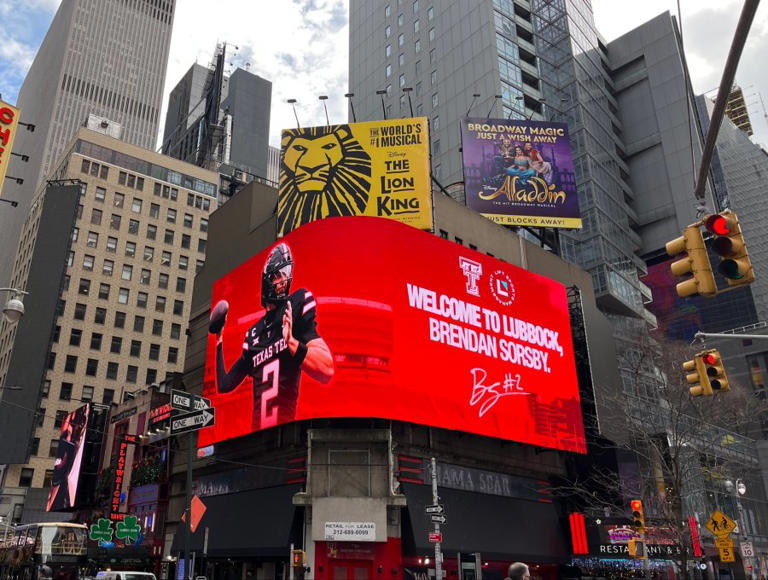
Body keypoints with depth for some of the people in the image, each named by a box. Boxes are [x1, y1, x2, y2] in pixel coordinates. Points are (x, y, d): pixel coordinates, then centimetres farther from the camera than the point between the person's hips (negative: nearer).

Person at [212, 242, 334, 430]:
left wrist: (292, 343, -24)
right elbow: (224, 385, 20)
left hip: (288, 424, -5)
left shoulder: (298, 305, 0)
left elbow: (327, 370, -11)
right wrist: (219, 341, 22)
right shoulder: (252, 334, 16)